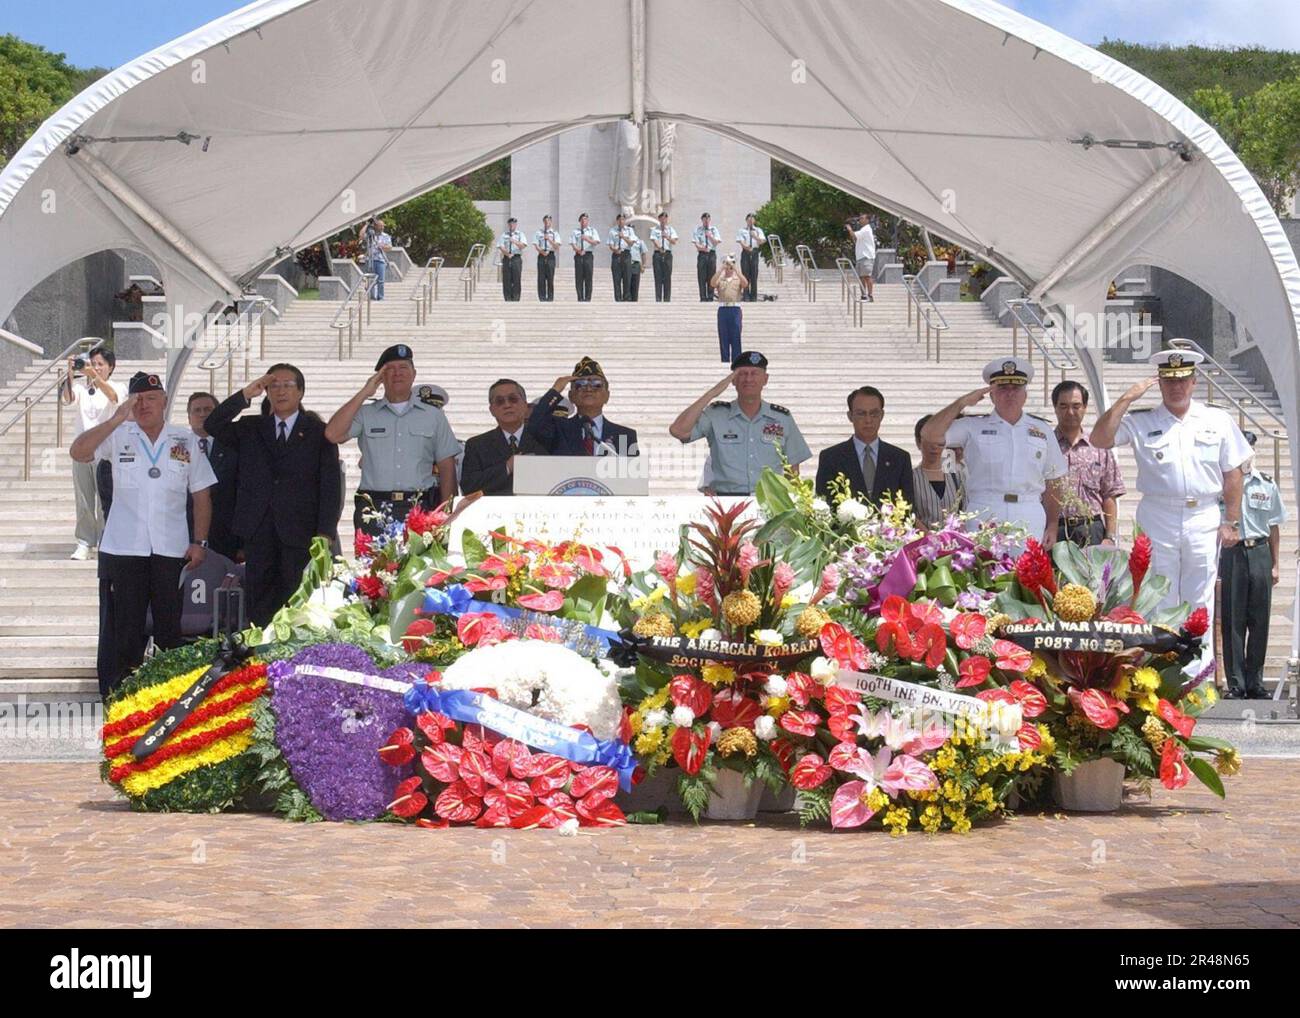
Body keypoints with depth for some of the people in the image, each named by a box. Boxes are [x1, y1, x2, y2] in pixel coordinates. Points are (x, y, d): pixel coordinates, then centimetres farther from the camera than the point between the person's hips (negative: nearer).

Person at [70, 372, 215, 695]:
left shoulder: (186, 441, 8)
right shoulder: (118, 436, 3)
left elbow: (201, 494, 9)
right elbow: (78, 452, -13)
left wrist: (199, 542, 2)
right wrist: (117, 419, -21)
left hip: (171, 548, 1)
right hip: (123, 548, -1)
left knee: (171, 627, 7)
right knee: (124, 626, 2)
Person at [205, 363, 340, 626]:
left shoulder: (319, 432, 8)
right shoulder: (250, 428, 16)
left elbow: (330, 485, 1)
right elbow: (212, 426, 1)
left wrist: (325, 533, -8)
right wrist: (245, 395, -6)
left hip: (300, 534, -2)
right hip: (258, 532, 3)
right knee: (259, 604, 1)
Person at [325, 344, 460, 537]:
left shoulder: (433, 415, 14)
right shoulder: (366, 414, 12)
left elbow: (447, 467, 12)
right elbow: (333, 434, -5)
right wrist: (364, 393, -1)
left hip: (420, 508, 0)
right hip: (374, 513, 0)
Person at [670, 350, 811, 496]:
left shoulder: (783, 418, 13)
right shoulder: (716, 414, 8)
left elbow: (793, 470, 18)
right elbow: (678, 431, -7)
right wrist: (713, 393, -5)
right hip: (726, 499, -1)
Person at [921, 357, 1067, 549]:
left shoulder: (1042, 430, 16)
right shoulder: (973, 426, 11)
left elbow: (1052, 484, 15)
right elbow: (929, 434, 0)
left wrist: (1053, 526, 7)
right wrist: (961, 403, -2)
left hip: (1030, 517, 2)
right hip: (984, 516, -2)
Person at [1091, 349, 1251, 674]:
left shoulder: (1217, 421, 8)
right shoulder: (1141, 422, 5)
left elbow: (1233, 474, 9)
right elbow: (1100, 439, -9)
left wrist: (1231, 522, 4)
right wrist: (1127, 398, -10)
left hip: (1204, 518, 1)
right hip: (1158, 520, -1)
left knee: (1200, 601, 4)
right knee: (1159, 601, 3)